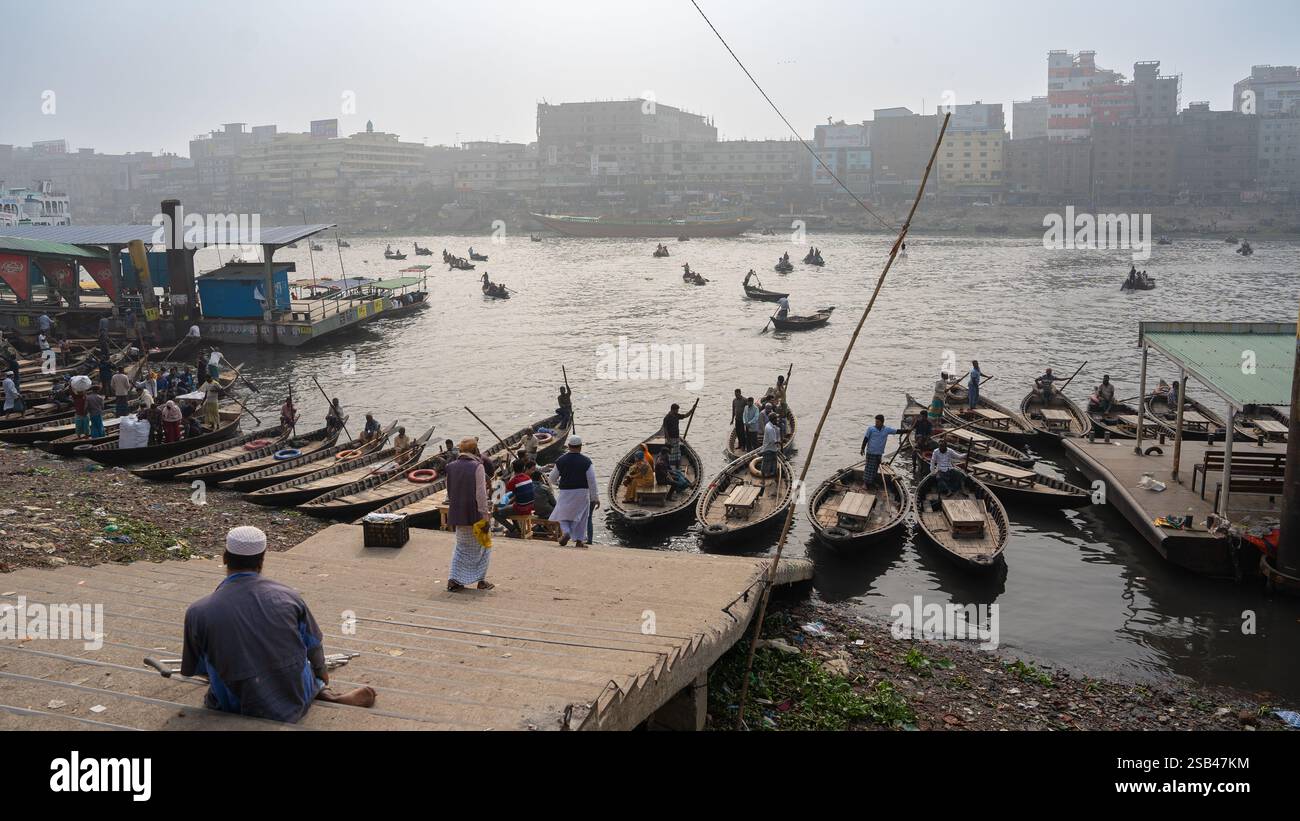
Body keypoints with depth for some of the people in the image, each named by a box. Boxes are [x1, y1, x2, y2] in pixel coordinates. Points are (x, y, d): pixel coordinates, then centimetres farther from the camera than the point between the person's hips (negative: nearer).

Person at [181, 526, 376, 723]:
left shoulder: (198, 612, -11)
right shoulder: (287, 596, -6)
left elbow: (196, 670, 4)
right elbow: (314, 647, 8)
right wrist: (321, 673, 30)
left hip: (239, 715, -3)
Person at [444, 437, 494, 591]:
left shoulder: (451, 466, 5)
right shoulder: (477, 467, -14)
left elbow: (449, 491, 12)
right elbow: (481, 493, -17)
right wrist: (484, 512, -12)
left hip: (457, 514, 5)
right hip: (474, 513, -5)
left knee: (461, 548, 18)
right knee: (482, 546, 13)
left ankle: (454, 580, 9)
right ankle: (481, 580, 15)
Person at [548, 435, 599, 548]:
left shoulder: (560, 460, -2)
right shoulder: (586, 461, -6)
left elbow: (552, 479, 7)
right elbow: (592, 481, -7)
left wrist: (559, 483, 30)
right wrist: (595, 498, -1)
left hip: (565, 492, 0)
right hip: (582, 492, 0)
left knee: (562, 515, 13)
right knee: (580, 516, 12)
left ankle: (565, 532, -13)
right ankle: (579, 540, 13)